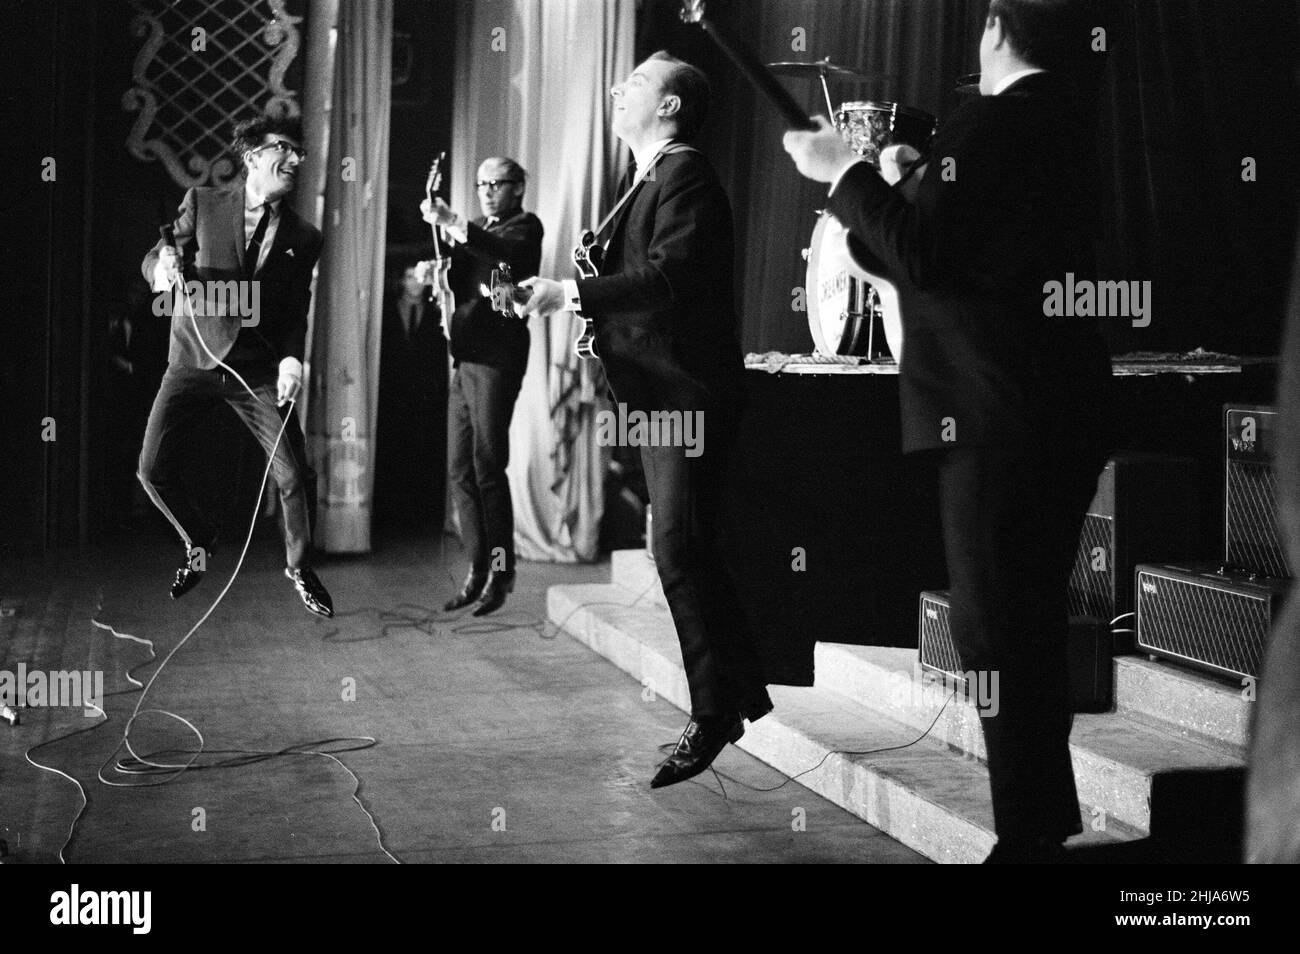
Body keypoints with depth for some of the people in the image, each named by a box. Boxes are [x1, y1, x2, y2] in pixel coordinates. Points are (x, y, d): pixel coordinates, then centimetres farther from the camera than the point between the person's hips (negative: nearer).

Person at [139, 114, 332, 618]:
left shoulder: (303, 237, 6)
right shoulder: (203, 203, 2)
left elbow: (296, 311, 5)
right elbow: (153, 260, 0)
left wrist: (291, 357, -14)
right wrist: (163, 268, -26)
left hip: (258, 367, 1)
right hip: (195, 355, -1)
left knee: (294, 475, -7)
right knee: (153, 468, -9)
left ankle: (299, 566, 20)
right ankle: (199, 544, 21)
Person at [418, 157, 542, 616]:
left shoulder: (525, 226, -1)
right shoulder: (478, 232, 23)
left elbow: (506, 253, -24)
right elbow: (458, 287, 16)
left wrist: (452, 222, -33)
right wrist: (433, 273, -5)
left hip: (497, 358, -8)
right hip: (464, 360, 8)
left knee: (487, 466, -8)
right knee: (461, 471, 6)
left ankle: (501, 569, 1)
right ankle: (478, 570, 12)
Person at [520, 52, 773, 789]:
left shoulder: (686, 176, -13)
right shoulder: (651, 181, 18)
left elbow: (668, 275, -26)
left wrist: (573, 292, -25)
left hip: (688, 394, -11)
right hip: (660, 396, 11)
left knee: (681, 553, -10)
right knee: (692, 552, 16)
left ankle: (715, 714, -2)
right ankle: (744, 691, 27)